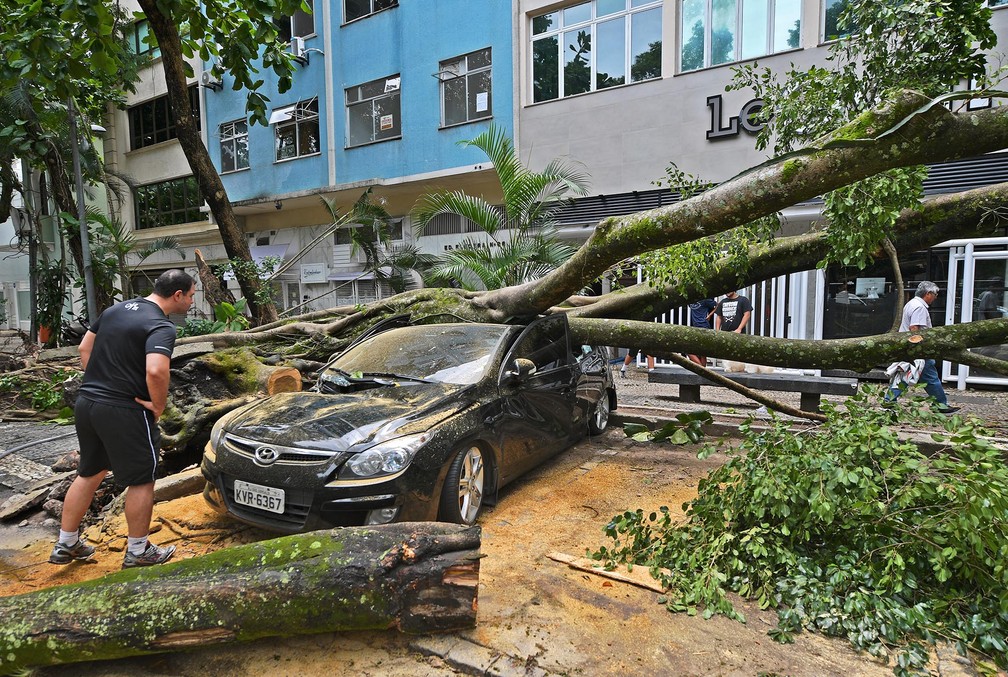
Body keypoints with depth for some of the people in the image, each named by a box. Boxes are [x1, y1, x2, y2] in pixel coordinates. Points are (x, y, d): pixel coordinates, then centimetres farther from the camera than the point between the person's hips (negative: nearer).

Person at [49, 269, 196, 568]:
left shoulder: (116, 309, 10)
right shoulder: (161, 326, -18)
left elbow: (85, 347, 18)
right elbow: (156, 371, -34)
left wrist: (97, 385, 16)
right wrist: (158, 406, -17)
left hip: (86, 403, 8)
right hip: (124, 412, -8)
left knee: (88, 474, 23)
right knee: (141, 480, 8)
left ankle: (66, 545, 35)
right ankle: (138, 552, 21)